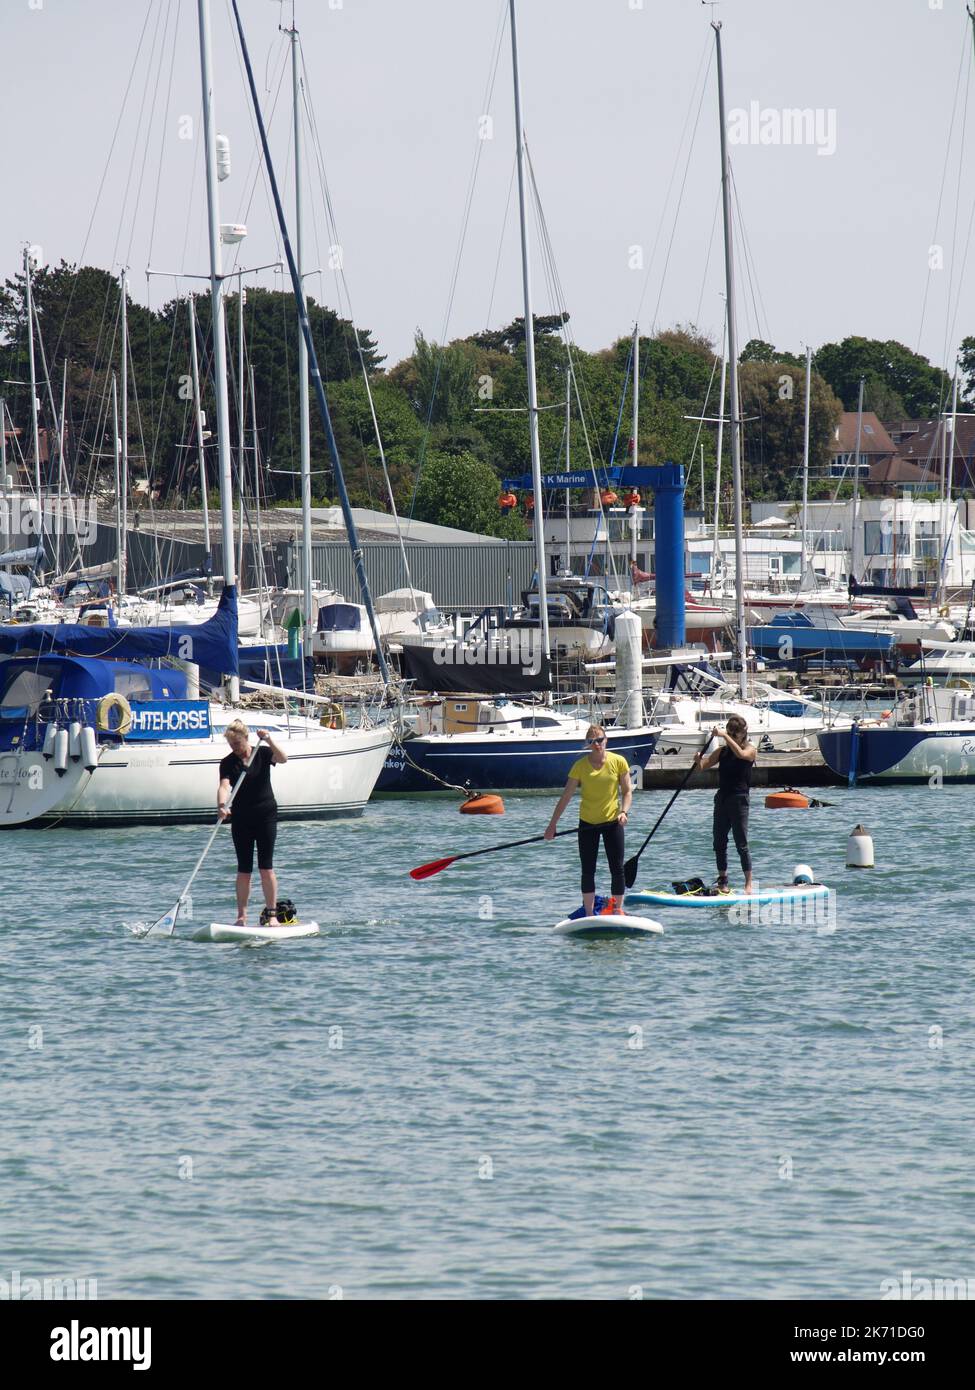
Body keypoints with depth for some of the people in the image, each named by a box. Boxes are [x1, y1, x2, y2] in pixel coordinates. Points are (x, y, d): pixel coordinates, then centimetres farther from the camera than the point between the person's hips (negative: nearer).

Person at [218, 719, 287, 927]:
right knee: (244, 869, 2)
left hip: (266, 815, -1)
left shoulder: (263, 753, -1)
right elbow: (224, 785, -17)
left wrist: (269, 741, -33)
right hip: (241, 818, 1)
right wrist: (222, 806, -36)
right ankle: (241, 915, 6)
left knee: (266, 867, -4)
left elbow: (283, 759, -19)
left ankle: (272, 915, -3)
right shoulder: (228, 763, -2)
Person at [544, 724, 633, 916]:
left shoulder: (618, 762, -4)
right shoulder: (580, 766, -4)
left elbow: (627, 791, 1)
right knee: (588, 872, 2)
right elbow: (566, 796, -1)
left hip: (612, 822, 0)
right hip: (588, 823, 0)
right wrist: (552, 824, -2)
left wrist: (624, 811, -18)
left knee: (617, 870, -1)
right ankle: (589, 915, 8)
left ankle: (617, 911, 10)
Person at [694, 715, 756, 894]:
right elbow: (703, 765, 6)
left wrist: (725, 736, -29)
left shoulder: (751, 750, -4)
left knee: (741, 844, -6)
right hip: (722, 797, 6)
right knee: (719, 842, 8)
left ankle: (748, 884, -2)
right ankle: (722, 881, 17)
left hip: (739, 799, -6)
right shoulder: (722, 752, 11)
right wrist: (698, 760, -16)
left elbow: (740, 754, -26)